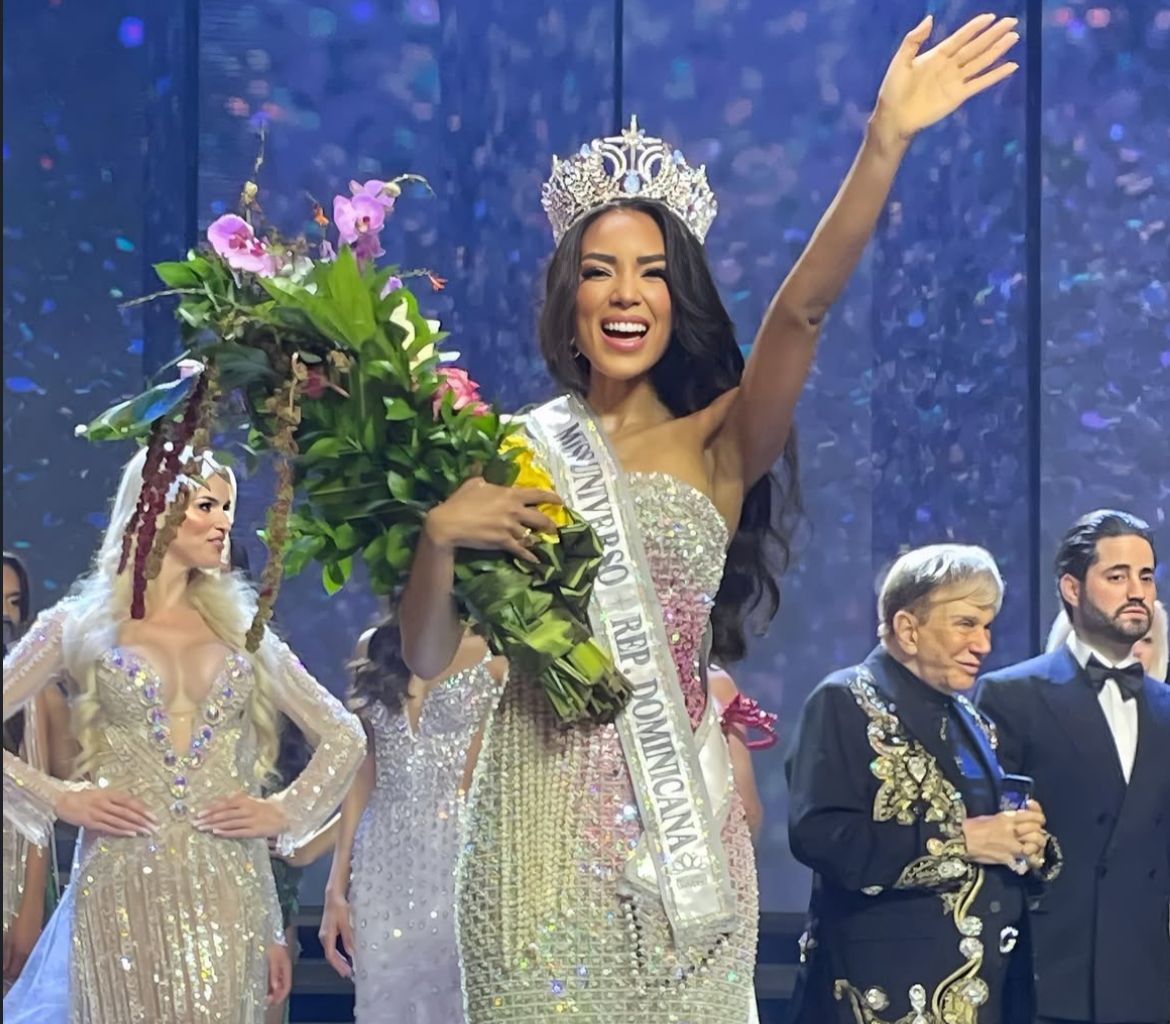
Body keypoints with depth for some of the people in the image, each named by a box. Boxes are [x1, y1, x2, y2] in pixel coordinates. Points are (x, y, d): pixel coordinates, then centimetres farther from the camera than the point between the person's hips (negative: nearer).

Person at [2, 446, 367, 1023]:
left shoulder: (240, 629, 15)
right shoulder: (79, 626, 6)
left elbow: (343, 736, 20)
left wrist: (285, 812, 7)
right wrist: (59, 800, -7)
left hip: (228, 885, 2)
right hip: (122, 882, -2)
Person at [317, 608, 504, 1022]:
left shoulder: (491, 648, -4)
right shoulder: (374, 648, 9)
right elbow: (364, 772, 11)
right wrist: (337, 887, 8)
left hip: (462, 858, -4)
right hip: (382, 865, 4)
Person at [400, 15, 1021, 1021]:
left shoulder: (717, 445, 2)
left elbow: (802, 310, -15)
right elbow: (428, 656, 2)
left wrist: (885, 142, -27)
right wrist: (440, 537, -17)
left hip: (678, 821, 0)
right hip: (541, 819, 0)